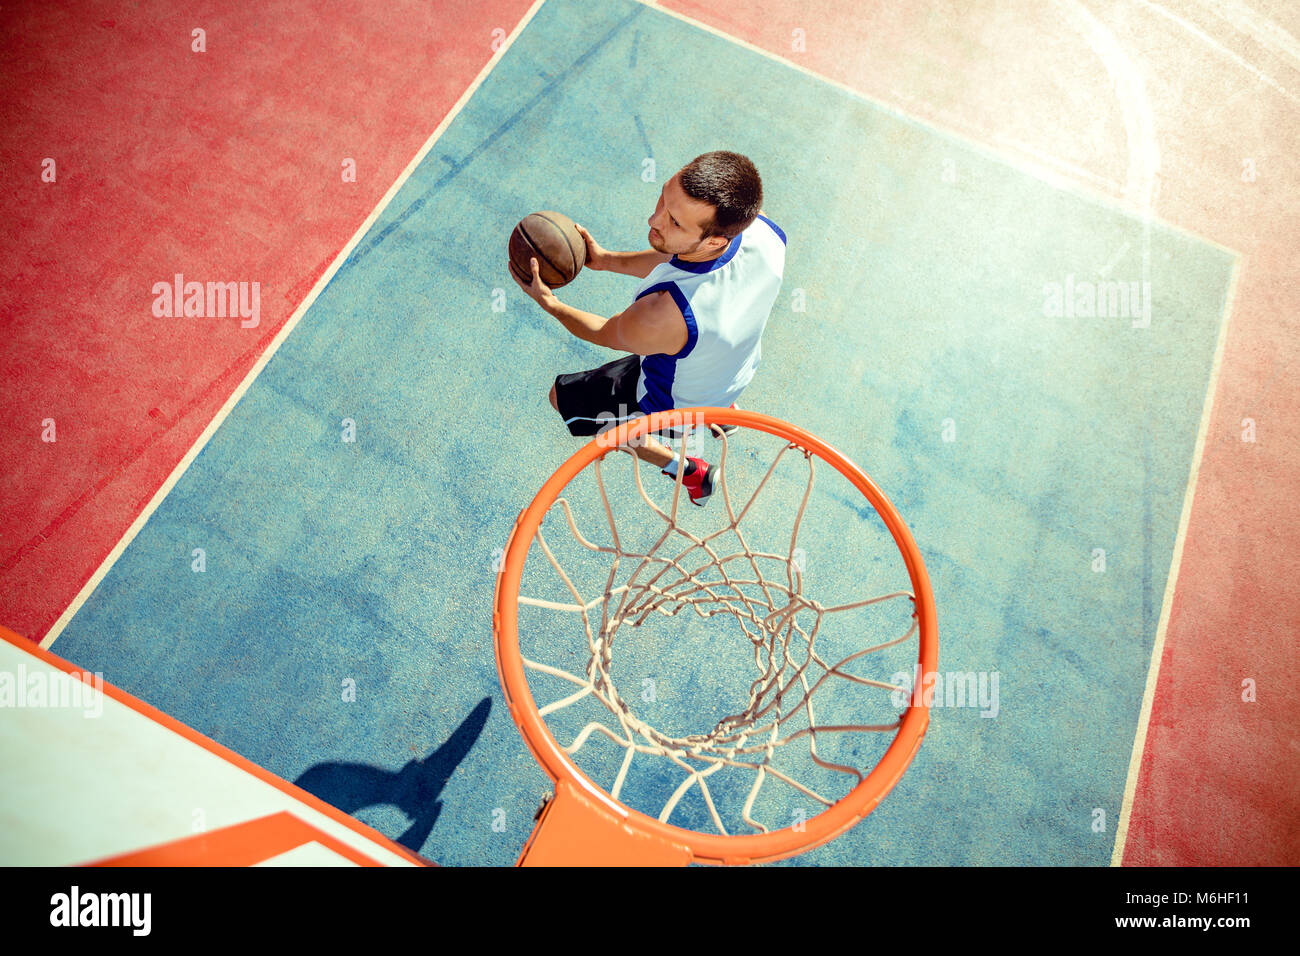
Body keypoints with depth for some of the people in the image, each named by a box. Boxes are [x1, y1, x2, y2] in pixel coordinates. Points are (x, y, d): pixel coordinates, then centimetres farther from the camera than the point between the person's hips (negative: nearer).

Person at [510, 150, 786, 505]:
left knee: (563, 397, 19)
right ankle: (723, 410, 58)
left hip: (674, 405, -6)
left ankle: (685, 470, 27)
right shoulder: (763, 231, -29)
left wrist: (549, 302, -8)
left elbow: (606, 334, -22)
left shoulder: (661, 314, -49)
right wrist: (607, 260, -7)